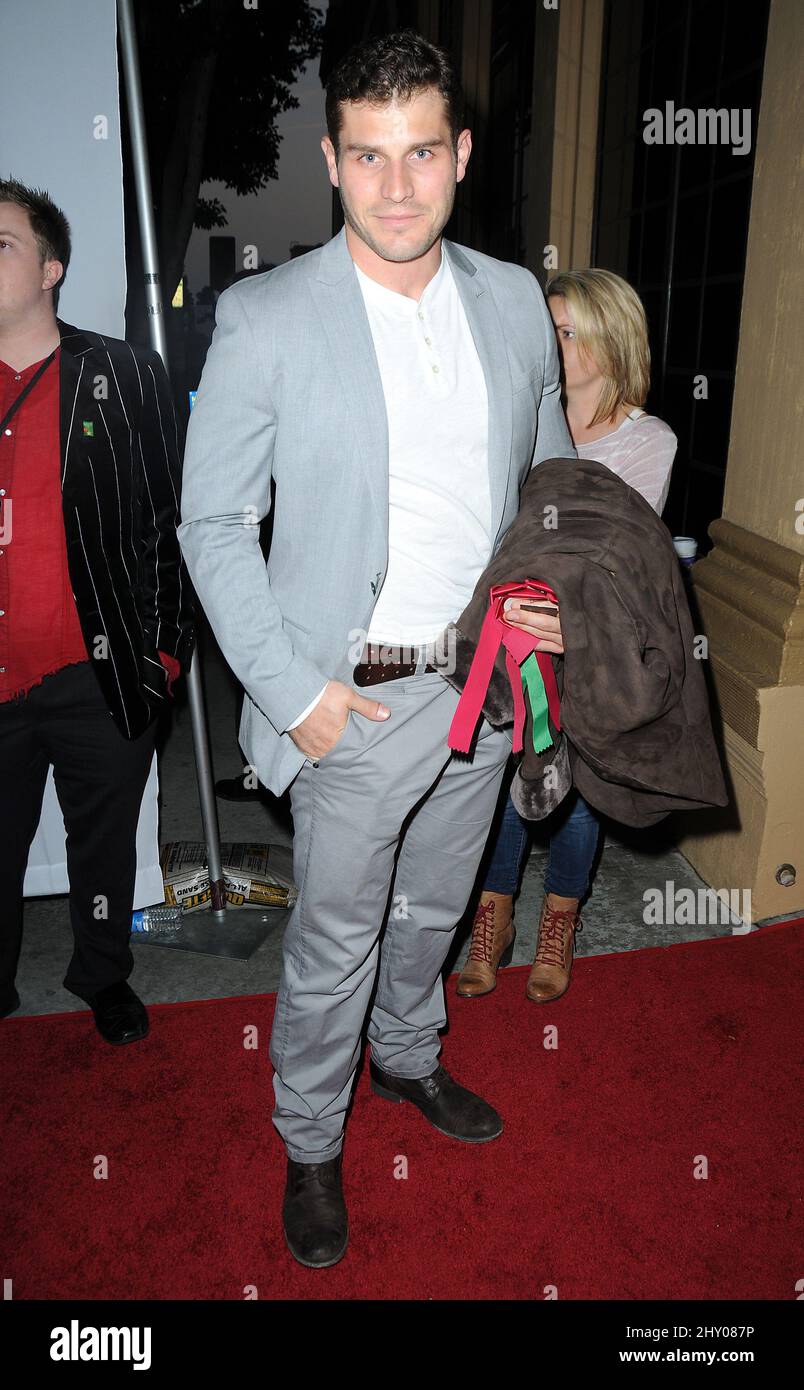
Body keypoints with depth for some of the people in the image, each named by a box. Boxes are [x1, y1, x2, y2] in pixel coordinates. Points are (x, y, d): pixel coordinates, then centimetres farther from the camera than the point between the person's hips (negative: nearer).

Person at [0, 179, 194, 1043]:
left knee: (104, 846, 14)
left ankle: (103, 977, 38)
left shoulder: (126, 376, 0)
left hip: (100, 679, -2)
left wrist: (164, 648, -4)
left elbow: (168, 521, 0)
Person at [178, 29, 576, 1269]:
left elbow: (554, 473, 16)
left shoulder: (516, 300, 3)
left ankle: (408, 1056, 53)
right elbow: (212, 525, -9)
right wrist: (292, 690, -14)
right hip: (357, 694, -4)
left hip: (487, 684, 5)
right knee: (335, 941, 11)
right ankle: (311, 1146, 38)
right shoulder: (265, 318, -11)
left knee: (434, 907, 24)